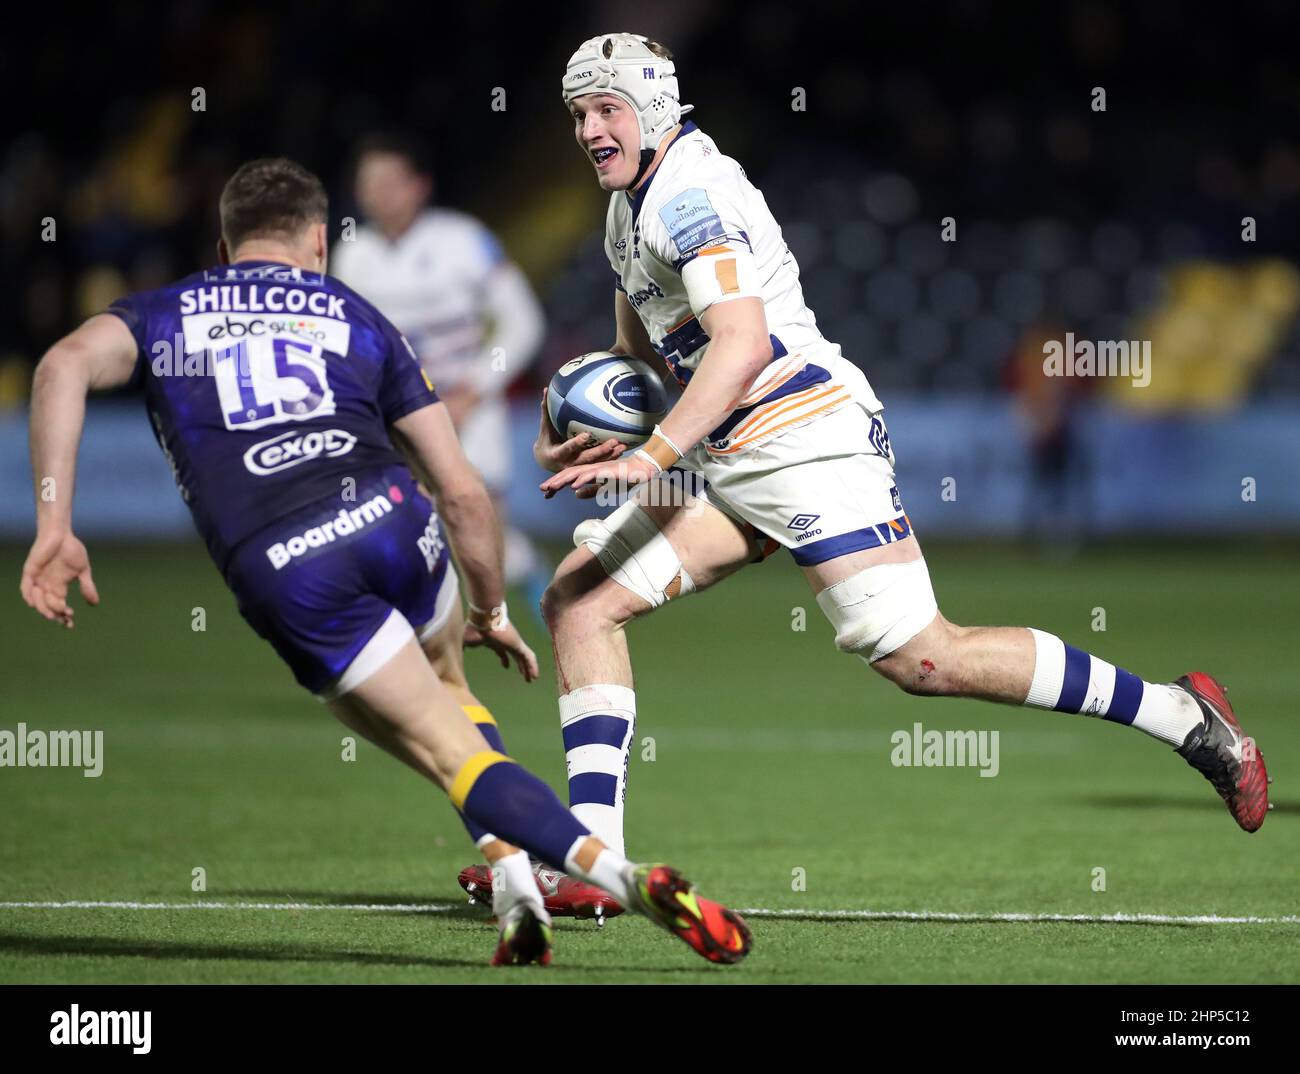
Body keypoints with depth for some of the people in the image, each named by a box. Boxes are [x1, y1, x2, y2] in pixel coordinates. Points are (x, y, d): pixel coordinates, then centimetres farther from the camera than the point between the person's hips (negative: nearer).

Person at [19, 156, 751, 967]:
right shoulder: (354, 317, 25)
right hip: (390, 517, 1)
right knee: (444, 681, 31)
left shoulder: (163, 315, 25)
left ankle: (624, 875, -14)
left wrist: (54, 526, -3)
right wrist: (493, 611, 35)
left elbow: (68, 364, 0)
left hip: (281, 573, -1)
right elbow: (463, 491, 21)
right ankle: (516, 878, 12)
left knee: (454, 753, 5)